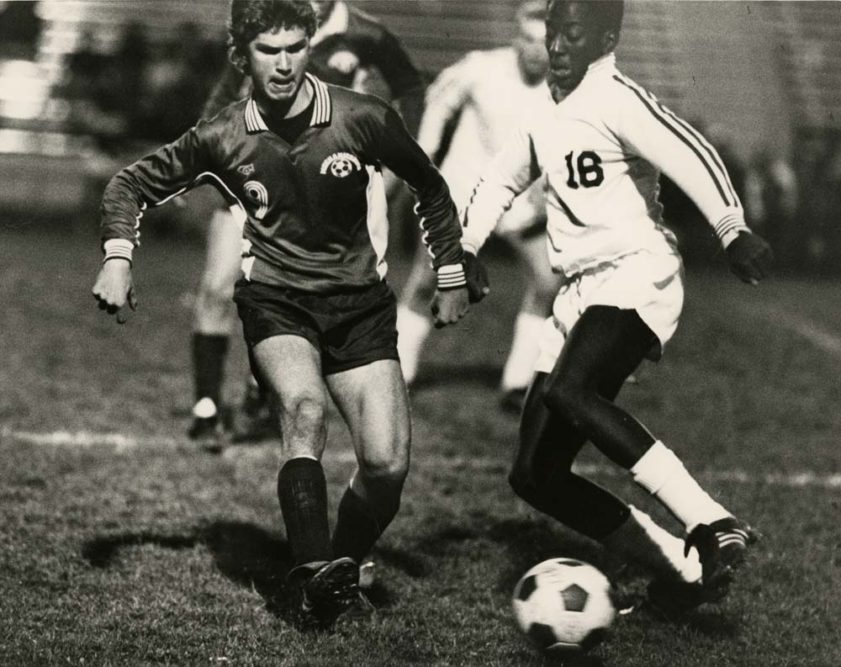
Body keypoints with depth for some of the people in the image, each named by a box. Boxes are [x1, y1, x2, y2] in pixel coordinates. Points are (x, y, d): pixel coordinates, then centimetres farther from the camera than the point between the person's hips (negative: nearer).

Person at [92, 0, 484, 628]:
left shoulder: (363, 119, -9)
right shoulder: (221, 139, -7)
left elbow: (430, 187, 7)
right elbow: (132, 184, 6)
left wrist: (452, 276, 10)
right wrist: (118, 257, -10)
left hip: (359, 302, 1)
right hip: (275, 300, -1)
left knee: (388, 465, -10)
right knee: (305, 408, -33)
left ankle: (341, 568, 18)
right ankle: (315, 572, -35)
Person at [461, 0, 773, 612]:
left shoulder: (614, 98, -7)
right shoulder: (546, 119, 18)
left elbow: (685, 151, -22)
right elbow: (500, 182, 33)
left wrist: (733, 228, -36)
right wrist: (464, 250, 19)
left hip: (635, 276, -9)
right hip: (579, 295, 9)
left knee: (567, 390, -37)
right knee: (535, 474, 1)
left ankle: (715, 526, -35)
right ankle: (685, 570, 6)